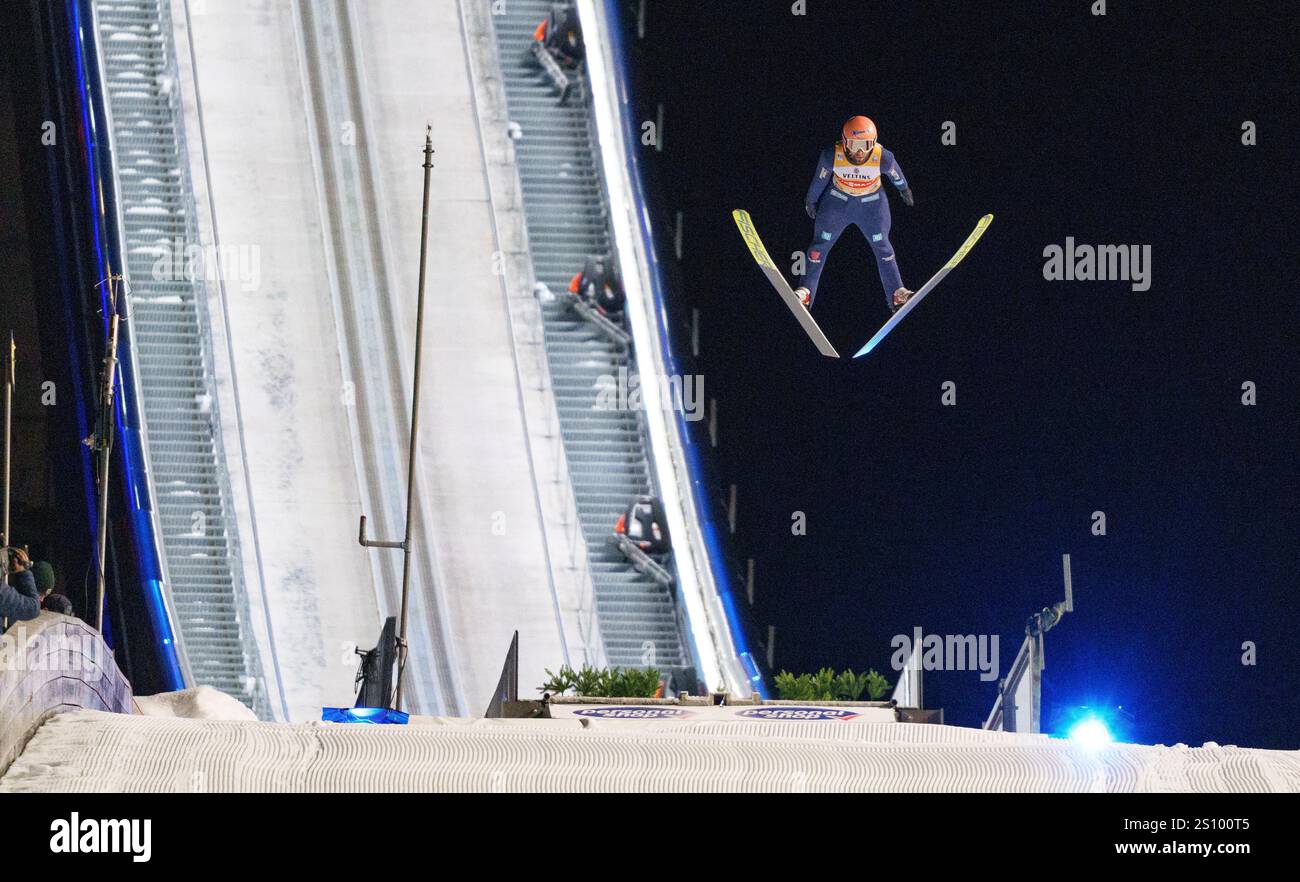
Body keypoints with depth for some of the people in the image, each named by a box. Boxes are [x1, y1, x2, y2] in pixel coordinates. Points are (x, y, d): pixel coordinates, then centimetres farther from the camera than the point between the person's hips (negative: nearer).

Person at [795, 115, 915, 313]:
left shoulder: (882, 157, -31)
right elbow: (820, 179, -11)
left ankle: (897, 294, 9)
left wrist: (904, 189, 13)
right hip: (837, 200, 0)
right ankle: (806, 291, 9)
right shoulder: (832, 156, -32)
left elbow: (895, 173, -7)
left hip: (871, 204, 0)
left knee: (882, 247, 2)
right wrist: (811, 200, 5)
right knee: (820, 245, 2)